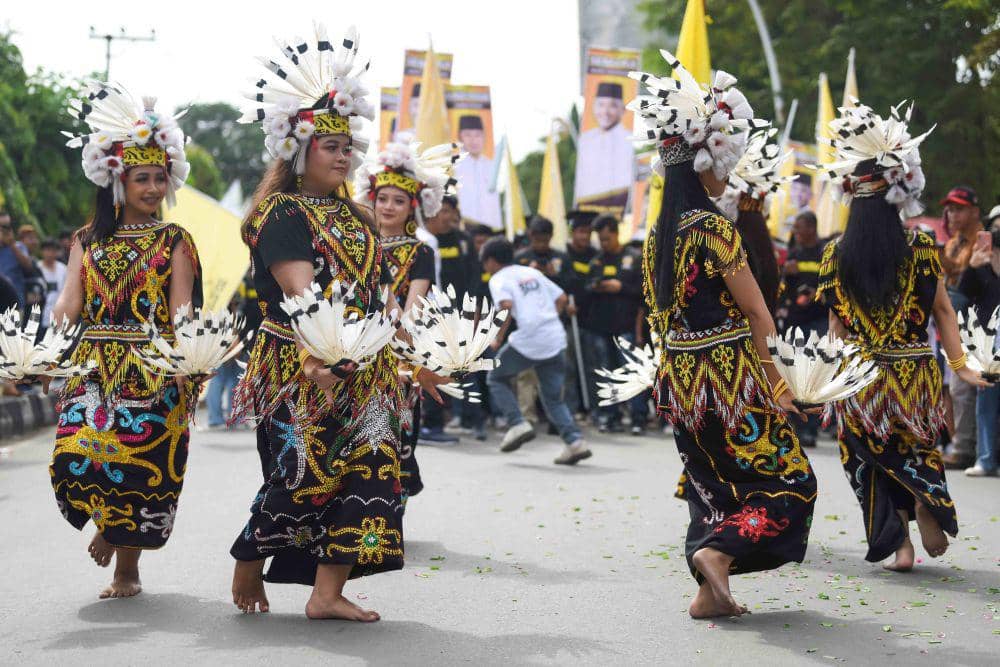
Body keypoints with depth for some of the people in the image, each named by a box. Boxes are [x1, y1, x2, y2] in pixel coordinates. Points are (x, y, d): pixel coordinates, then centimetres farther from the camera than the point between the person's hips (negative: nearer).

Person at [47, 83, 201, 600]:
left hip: (152, 368, -2)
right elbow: (69, 302, 3)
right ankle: (108, 524, 21)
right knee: (77, 451, -12)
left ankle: (126, 567, 13)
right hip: (94, 364, 2)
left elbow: (181, 309, -5)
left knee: (139, 458, -7)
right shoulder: (89, 240, 12)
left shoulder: (173, 241, 5)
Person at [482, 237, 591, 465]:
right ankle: (574, 440, -3)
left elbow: (506, 306, -16)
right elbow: (561, 299, 19)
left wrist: (498, 339, -7)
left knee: (496, 378, 18)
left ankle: (517, 424, 3)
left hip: (528, 340, -6)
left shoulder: (499, 279, 2)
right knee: (553, 397, 15)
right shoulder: (533, 272, 22)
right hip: (555, 339, 6)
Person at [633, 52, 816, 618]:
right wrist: (775, 378, -3)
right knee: (789, 479, 3)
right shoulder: (714, 227, -15)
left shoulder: (658, 236, 7)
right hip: (729, 374, -8)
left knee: (713, 481, 16)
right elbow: (757, 311, -12)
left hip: (679, 376, 8)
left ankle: (711, 592, 13)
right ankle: (718, 550, -13)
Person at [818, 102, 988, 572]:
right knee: (918, 445, 23)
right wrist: (959, 364, -1)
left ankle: (898, 543, 7)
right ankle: (928, 505, 1)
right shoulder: (921, 248, -8)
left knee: (875, 458, 11)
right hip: (915, 370, 0)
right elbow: (942, 310, -5)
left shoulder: (836, 254, -6)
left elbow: (837, 323, 0)